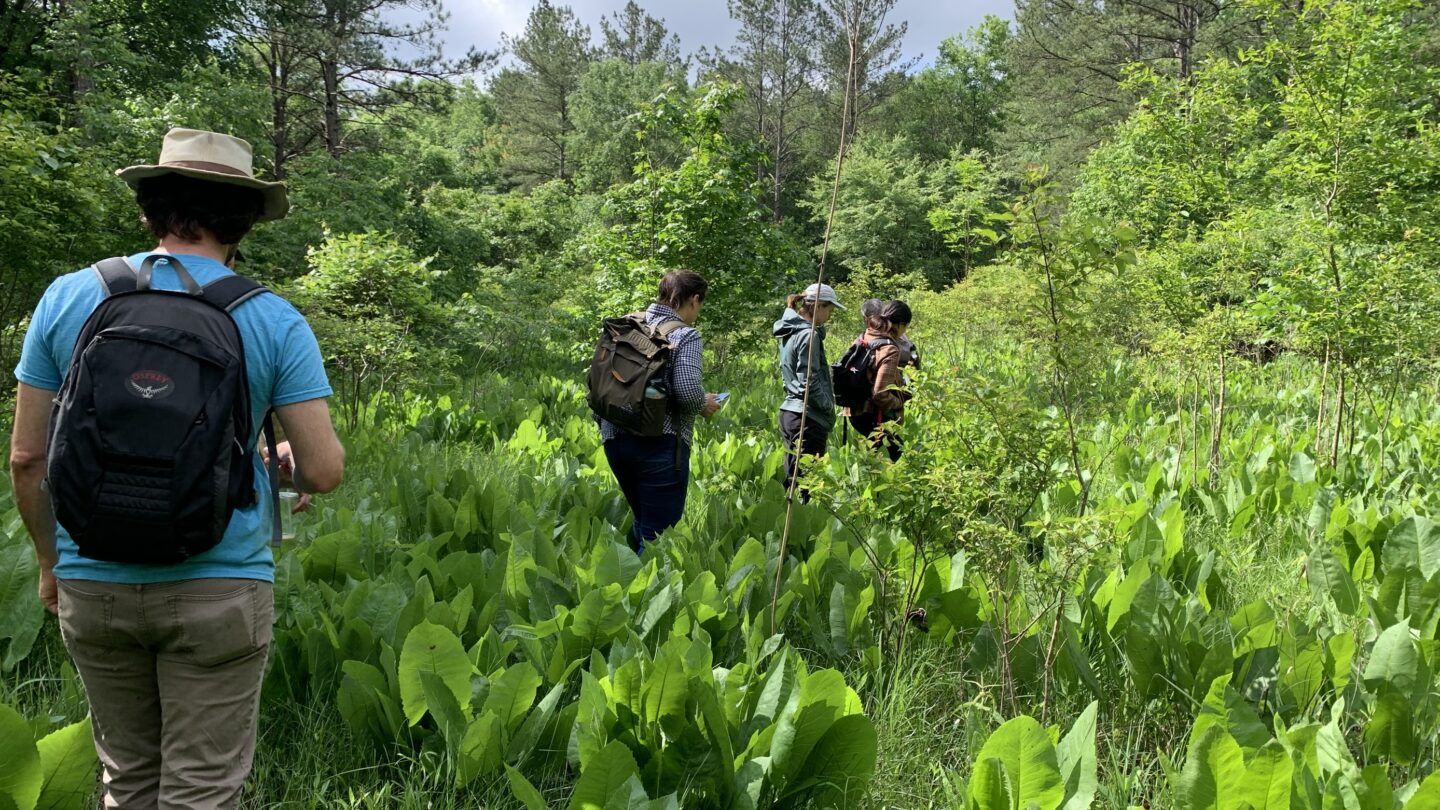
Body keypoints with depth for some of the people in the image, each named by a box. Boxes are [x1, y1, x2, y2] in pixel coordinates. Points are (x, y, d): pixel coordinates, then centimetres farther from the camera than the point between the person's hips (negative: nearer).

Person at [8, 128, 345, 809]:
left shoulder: (67, 299, 0)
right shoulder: (274, 322, -7)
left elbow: (27, 458, 2)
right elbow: (325, 472, -10)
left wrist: (50, 563, 16)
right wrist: (293, 461, 14)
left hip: (93, 586, 3)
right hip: (218, 586, -3)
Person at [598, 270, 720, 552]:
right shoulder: (686, 335, -7)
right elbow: (687, 391, -18)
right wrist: (705, 405, 1)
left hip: (615, 437, 7)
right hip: (660, 442, -7)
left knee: (641, 521, 23)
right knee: (658, 533, 0)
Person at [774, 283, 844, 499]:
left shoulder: (790, 332, 14)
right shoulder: (808, 335, -14)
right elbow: (809, 382, -19)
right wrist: (829, 407, -6)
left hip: (790, 412, 10)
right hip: (808, 418, -10)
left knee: (791, 479, 13)